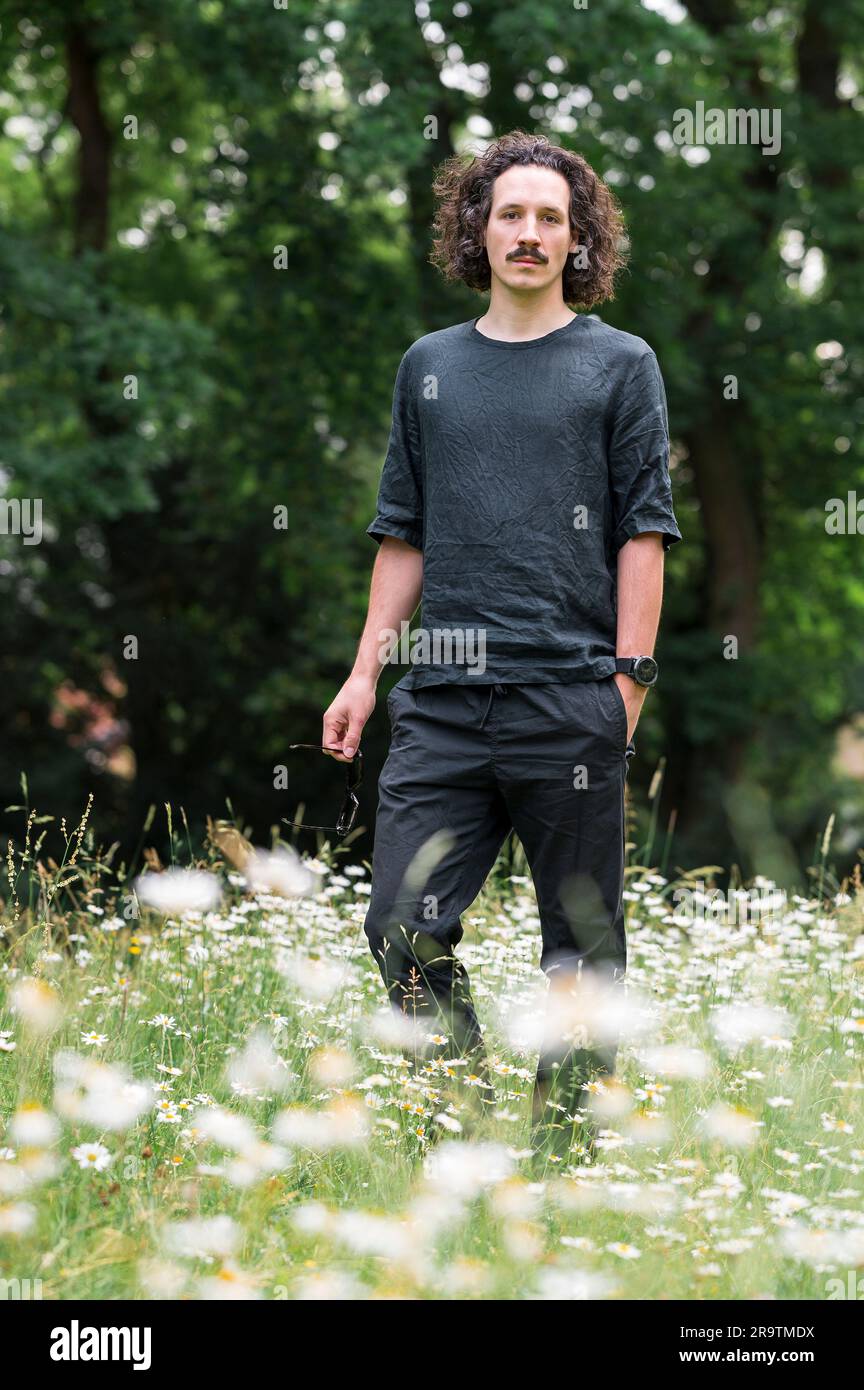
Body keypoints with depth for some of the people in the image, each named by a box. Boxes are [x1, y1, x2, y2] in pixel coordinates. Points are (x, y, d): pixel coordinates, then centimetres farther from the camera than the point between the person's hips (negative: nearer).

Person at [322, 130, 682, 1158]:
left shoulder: (620, 365, 5)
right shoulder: (429, 366, 15)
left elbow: (643, 531, 2)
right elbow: (404, 534, 18)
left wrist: (630, 677, -6)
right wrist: (366, 672, 11)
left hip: (569, 698, -3)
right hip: (441, 701, 3)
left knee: (581, 941, 3)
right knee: (403, 926, -6)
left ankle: (566, 1144, 12)